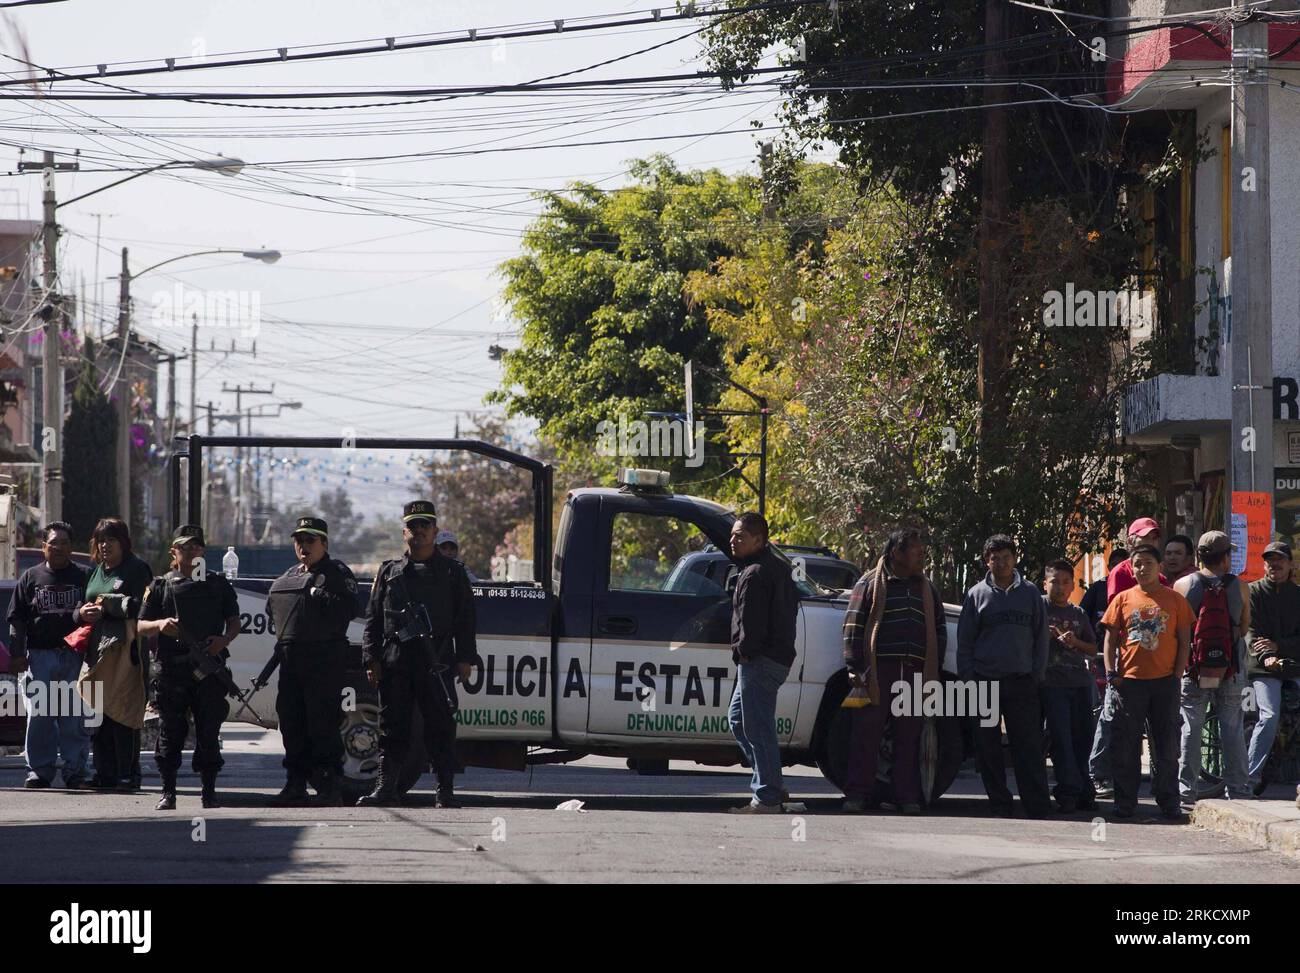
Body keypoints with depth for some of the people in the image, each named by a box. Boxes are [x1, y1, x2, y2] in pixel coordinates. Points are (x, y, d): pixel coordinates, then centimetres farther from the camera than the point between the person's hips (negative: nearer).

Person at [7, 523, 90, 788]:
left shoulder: (83, 577, 9)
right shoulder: (31, 577, 12)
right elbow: (17, 619, 10)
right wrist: (16, 654, 2)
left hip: (75, 655, -1)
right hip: (40, 654, 1)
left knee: (75, 718, -3)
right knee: (39, 716, -2)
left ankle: (75, 771, 2)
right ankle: (39, 770, 4)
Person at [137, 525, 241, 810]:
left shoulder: (219, 584, 14)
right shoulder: (161, 586, 10)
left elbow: (234, 621, 14)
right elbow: (141, 626, 8)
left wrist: (224, 640, -8)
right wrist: (160, 625, -14)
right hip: (172, 667, 0)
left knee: (208, 731, -1)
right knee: (171, 730, -1)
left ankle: (209, 792, 5)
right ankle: (168, 792, 4)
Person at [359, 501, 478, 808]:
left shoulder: (452, 572, 11)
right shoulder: (389, 572, 16)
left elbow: (465, 618, 8)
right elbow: (373, 618, 13)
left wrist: (465, 658, -1)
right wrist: (372, 658, 3)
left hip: (436, 664, -2)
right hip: (394, 663, 2)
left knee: (440, 727, -2)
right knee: (393, 726, 2)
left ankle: (445, 791, 2)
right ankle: (386, 788, 6)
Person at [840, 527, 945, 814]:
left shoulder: (927, 589, 20)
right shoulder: (871, 583, 7)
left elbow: (939, 630, 24)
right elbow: (853, 626, 3)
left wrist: (933, 670, 14)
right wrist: (856, 668, -5)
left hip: (915, 672, 4)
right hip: (879, 669, -4)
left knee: (909, 737, 3)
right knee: (867, 733, -5)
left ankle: (907, 797, 6)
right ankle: (858, 794, -1)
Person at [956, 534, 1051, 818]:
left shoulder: (1029, 593, 9)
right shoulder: (977, 595, 7)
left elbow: (1040, 638, 11)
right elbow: (964, 642, 8)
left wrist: (1037, 675, 2)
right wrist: (967, 679, -1)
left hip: (1022, 681, 0)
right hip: (984, 681, 0)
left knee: (1029, 747, -5)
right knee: (988, 750, 2)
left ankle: (1039, 808, -9)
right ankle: (999, 804, 8)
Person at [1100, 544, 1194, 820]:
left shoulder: (1175, 600, 5)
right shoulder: (1122, 600, 6)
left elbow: (1184, 641, 6)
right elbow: (1110, 639, 7)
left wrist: (1177, 674, -3)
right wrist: (1111, 673, -3)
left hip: (1165, 681, 0)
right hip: (1129, 680, 0)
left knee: (1167, 745, 4)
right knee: (1125, 745, 2)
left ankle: (1168, 802, 11)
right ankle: (1125, 801, 9)